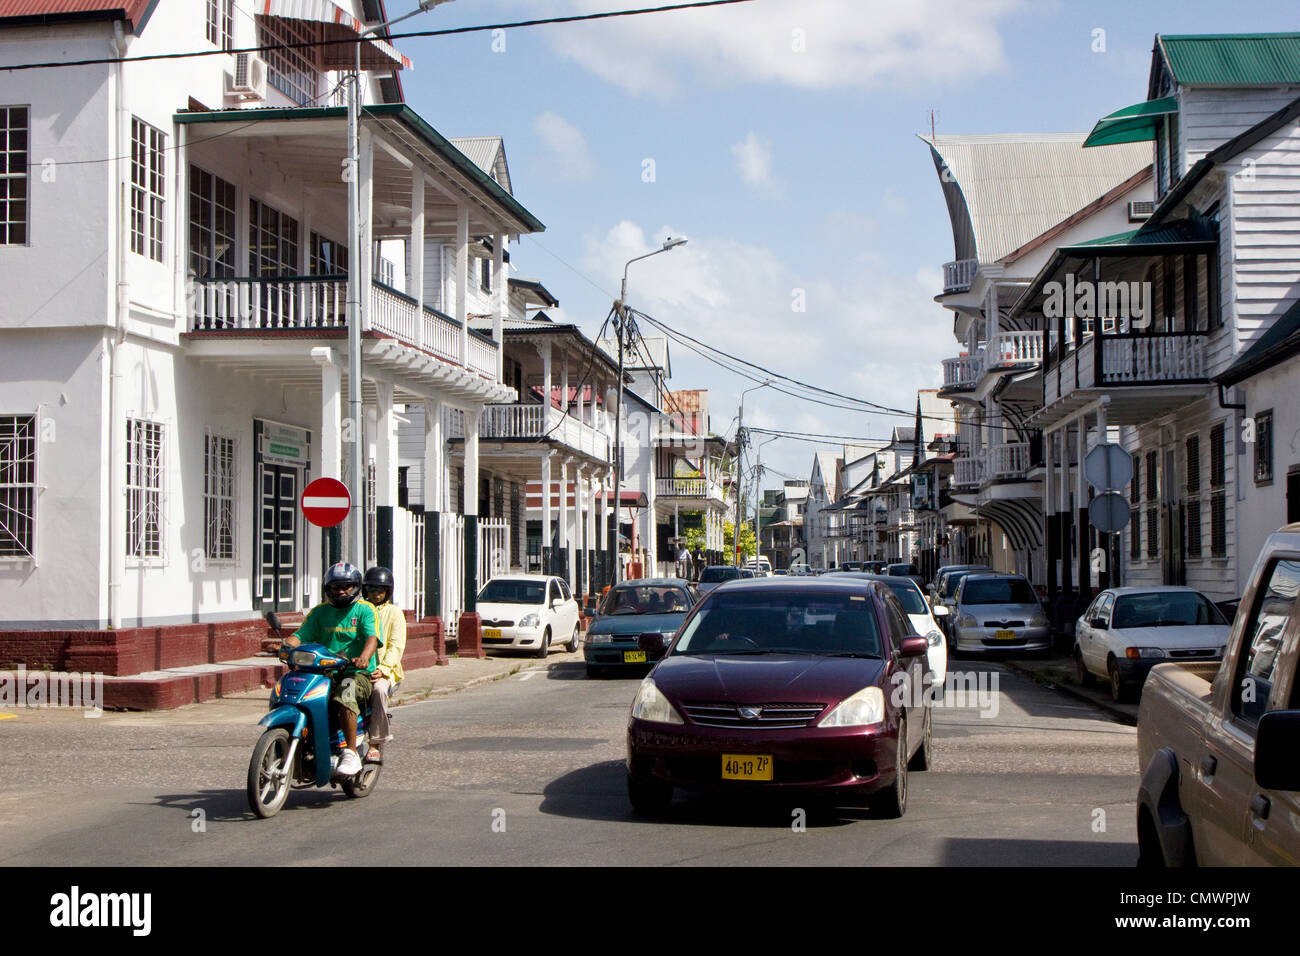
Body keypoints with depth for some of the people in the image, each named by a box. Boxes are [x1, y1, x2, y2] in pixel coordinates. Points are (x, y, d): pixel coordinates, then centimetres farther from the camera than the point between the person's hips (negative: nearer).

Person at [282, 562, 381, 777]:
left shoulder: (364, 609, 5)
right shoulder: (320, 611, 17)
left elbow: (372, 636, -12)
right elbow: (302, 634, 7)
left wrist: (364, 657, -33)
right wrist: (287, 644, -17)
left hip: (358, 673, -4)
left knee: (345, 694, -36)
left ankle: (351, 754, -30)